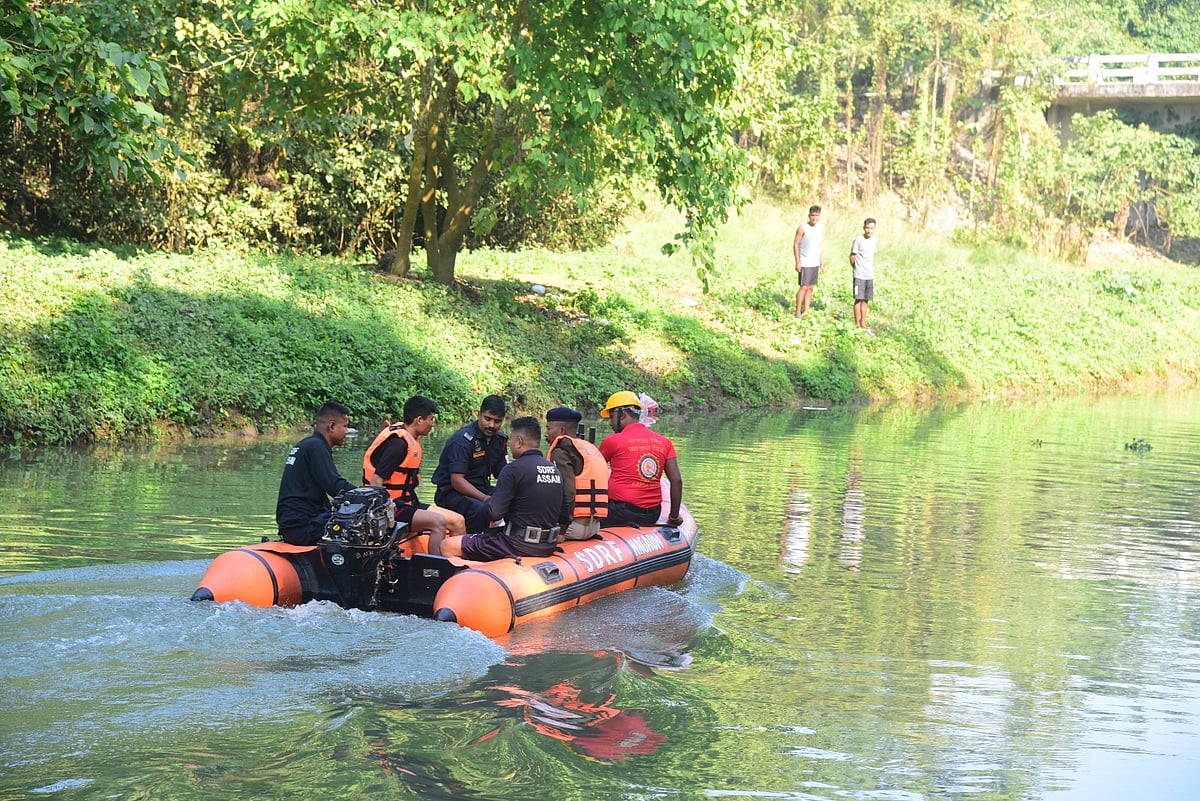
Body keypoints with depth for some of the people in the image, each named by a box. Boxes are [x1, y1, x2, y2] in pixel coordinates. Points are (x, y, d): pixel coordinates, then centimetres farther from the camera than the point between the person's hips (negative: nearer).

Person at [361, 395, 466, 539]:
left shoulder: (410, 439, 13)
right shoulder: (398, 443, -17)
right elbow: (376, 482, -22)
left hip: (407, 504, 10)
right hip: (393, 508, -10)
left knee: (458, 522, 4)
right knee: (438, 522, -28)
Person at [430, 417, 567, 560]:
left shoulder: (514, 469, -14)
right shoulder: (556, 470, 7)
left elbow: (494, 513, -17)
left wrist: (487, 502, 5)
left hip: (518, 545, -8)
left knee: (447, 547, -2)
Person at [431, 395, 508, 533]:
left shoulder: (499, 440, 9)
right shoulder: (462, 440, -15)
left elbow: (503, 474, 10)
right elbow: (456, 480, -21)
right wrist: (485, 498, -32)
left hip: (481, 489, 8)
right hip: (452, 492, -8)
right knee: (486, 511, -36)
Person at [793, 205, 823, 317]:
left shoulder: (820, 229, 8)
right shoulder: (803, 228, -10)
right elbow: (795, 244, -8)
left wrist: (822, 264, 14)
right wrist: (797, 262, -13)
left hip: (815, 263, 6)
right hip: (805, 264, -6)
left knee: (811, 288, 6)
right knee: (803, 287, -8)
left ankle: (806, 311, 10)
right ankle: (798, 312, -2)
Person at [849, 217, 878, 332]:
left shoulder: (875, 241, 6)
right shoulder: (858, 240, -11)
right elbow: (852, 256, -3)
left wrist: (871, 270, 14)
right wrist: (857, 269, 5)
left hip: (870, 275, 5)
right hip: (859, 275, -5)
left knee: (865, 300, 9)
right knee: (859, 299, -1)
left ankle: (863, 324, 15)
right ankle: (857, 324, 6)